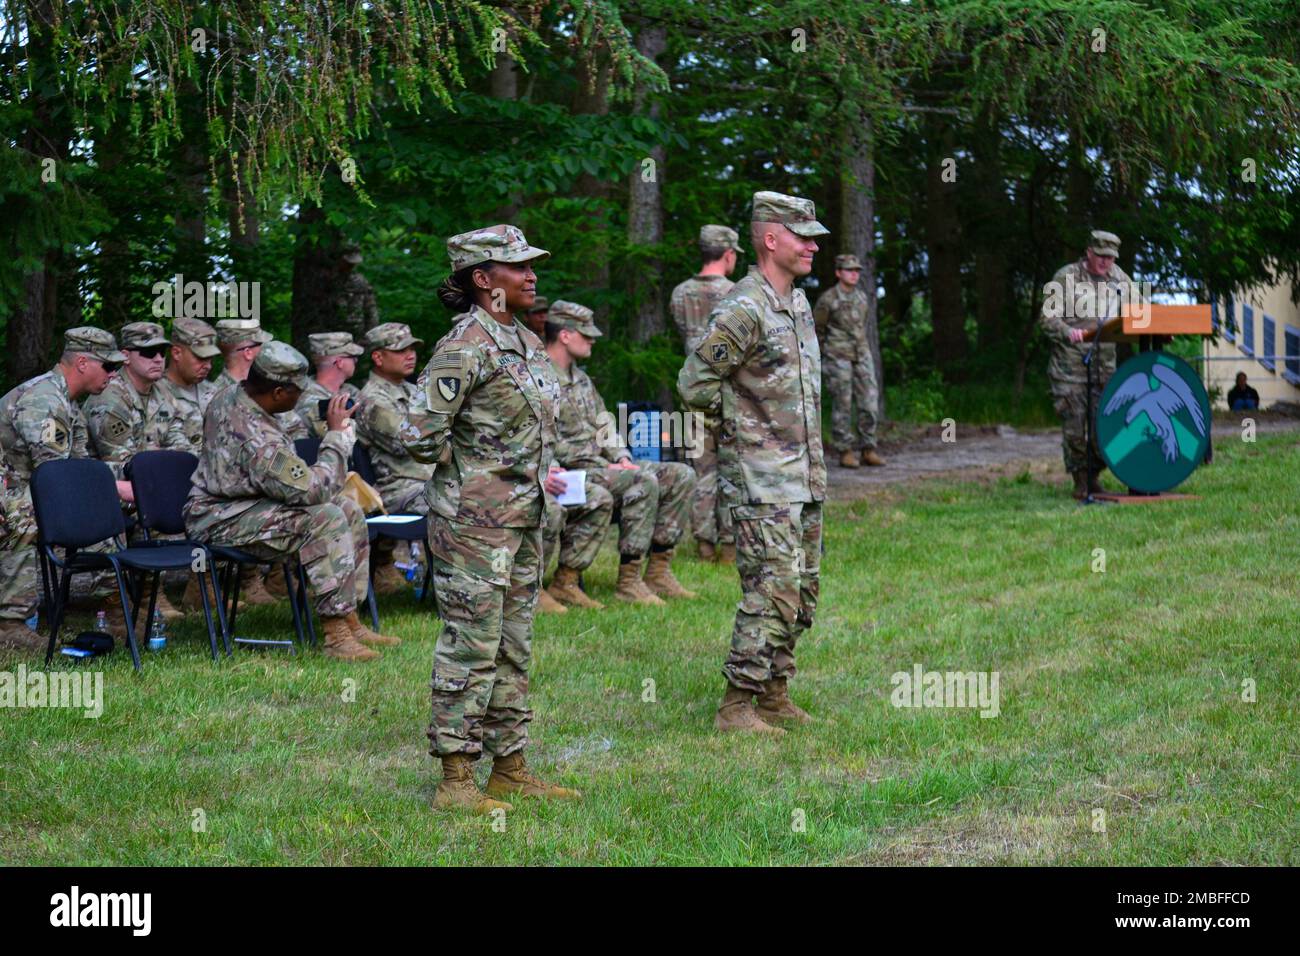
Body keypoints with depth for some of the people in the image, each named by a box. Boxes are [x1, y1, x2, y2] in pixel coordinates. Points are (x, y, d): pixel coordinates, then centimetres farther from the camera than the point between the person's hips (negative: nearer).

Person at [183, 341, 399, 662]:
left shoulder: (231, 396, 1)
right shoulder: (255, 437, -31)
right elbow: (314, 490, -27)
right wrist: (336, 435, -18)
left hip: (244, 502, 11)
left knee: (349, 509, 3)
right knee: (326, 519, -27)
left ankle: (350, 621, 4)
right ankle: (336, 636, -23)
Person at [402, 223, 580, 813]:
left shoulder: (524, 342, 12)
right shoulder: (465, 348, -15)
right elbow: (420, 437, -18)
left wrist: (540, 473, 11)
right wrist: (473, 476, -6)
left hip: (523, 519, 9)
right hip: (473, 521, -9)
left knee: (514, 647, 13)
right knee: (471, 648, -5)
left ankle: (510, 768, 21)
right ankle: (455, 780, 2)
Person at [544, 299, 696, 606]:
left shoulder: (580, 378, 20)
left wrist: (622, 458, 4)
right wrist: (603, 465, -17)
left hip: (604, 464, 10)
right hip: (575, 473, -10)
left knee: (681, 475, -1)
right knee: (643, 482, -31)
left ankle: (658, 572, -2)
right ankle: (628, 582, -25)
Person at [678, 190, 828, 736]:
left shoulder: (798, 304, 13)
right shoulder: (743, 310, -16)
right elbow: (694, 384, -17)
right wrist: (742, 420, -4)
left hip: (805, 477, 9)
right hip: (761, 479, -9)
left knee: (802, 592, 13)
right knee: (772, 593, -12)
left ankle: (774, 694, 22)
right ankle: (736, 707, -6)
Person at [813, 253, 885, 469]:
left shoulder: (862, 297, 8)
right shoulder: (827, 299, -8)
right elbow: (817, 330, 3)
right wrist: (824, 356, 11)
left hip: (862, 355, 5)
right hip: (838, 357, -5)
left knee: (869, 402, -2)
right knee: (842, 404, -2)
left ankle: (868, 450, 5)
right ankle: (845, 452, 4)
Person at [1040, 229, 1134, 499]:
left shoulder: (1118, 277, 11)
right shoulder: (1066, 277, -3)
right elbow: (1047, 317, -7)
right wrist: (1068, 332, -25)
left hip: (1105, 363, 4)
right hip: (1070, 363, -4)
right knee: (1074, 424, -5)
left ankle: (1094, 475, 16)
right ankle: (1081, 481, 5)